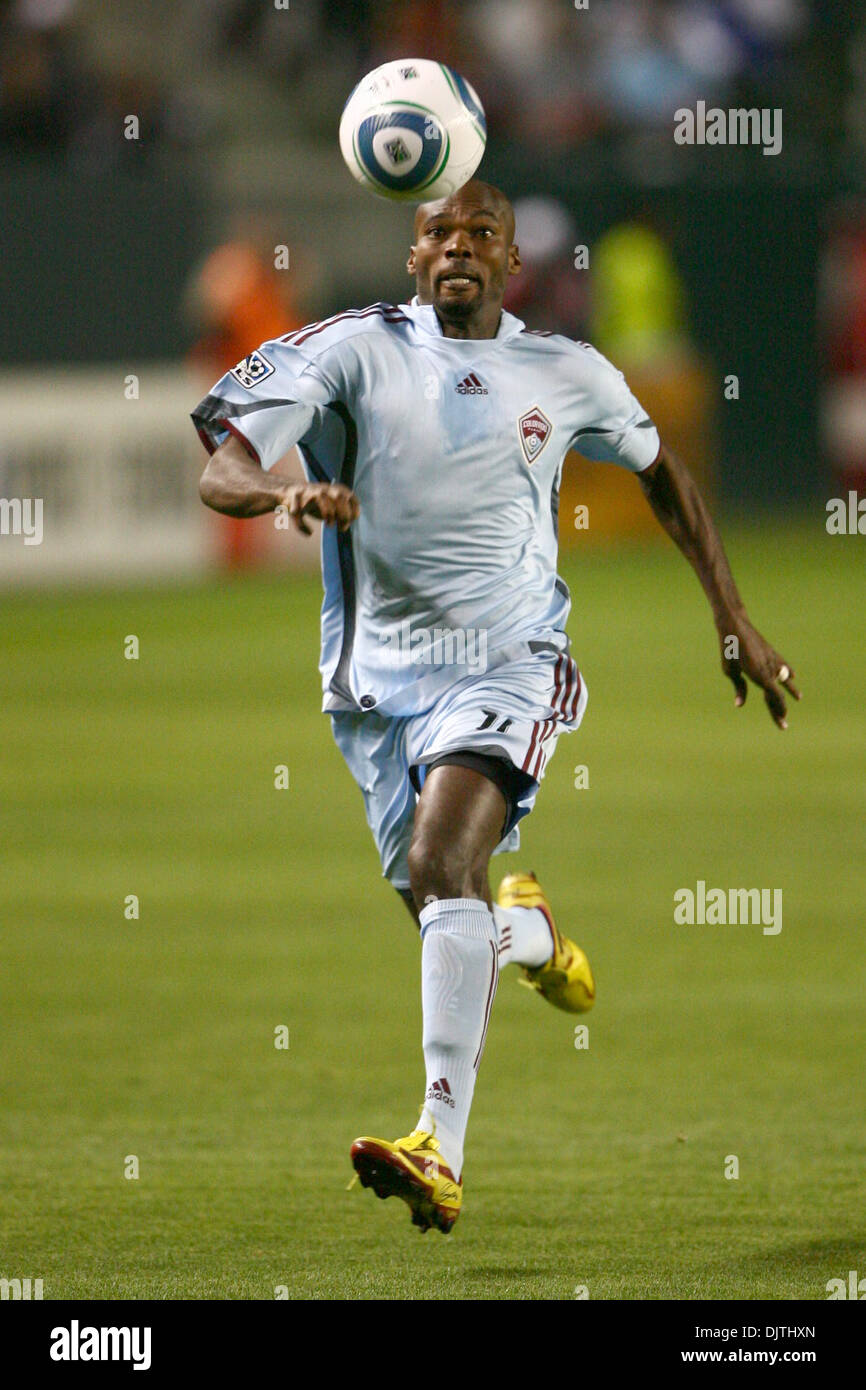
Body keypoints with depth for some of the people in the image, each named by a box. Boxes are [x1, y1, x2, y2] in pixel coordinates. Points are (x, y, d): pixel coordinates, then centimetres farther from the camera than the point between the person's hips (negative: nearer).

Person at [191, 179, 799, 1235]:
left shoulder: (567, 376, 5)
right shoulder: (355, 349, -2)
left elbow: (658, 471, 24)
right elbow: (219, 471, -10)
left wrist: (733, 621, 21)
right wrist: (285, 495, -33)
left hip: (509, 662, -2)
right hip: (380, 674, 2)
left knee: (441, 864, -26)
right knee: (448, 918, 6)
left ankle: (440, 1152, -33)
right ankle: (532, 935, 47)